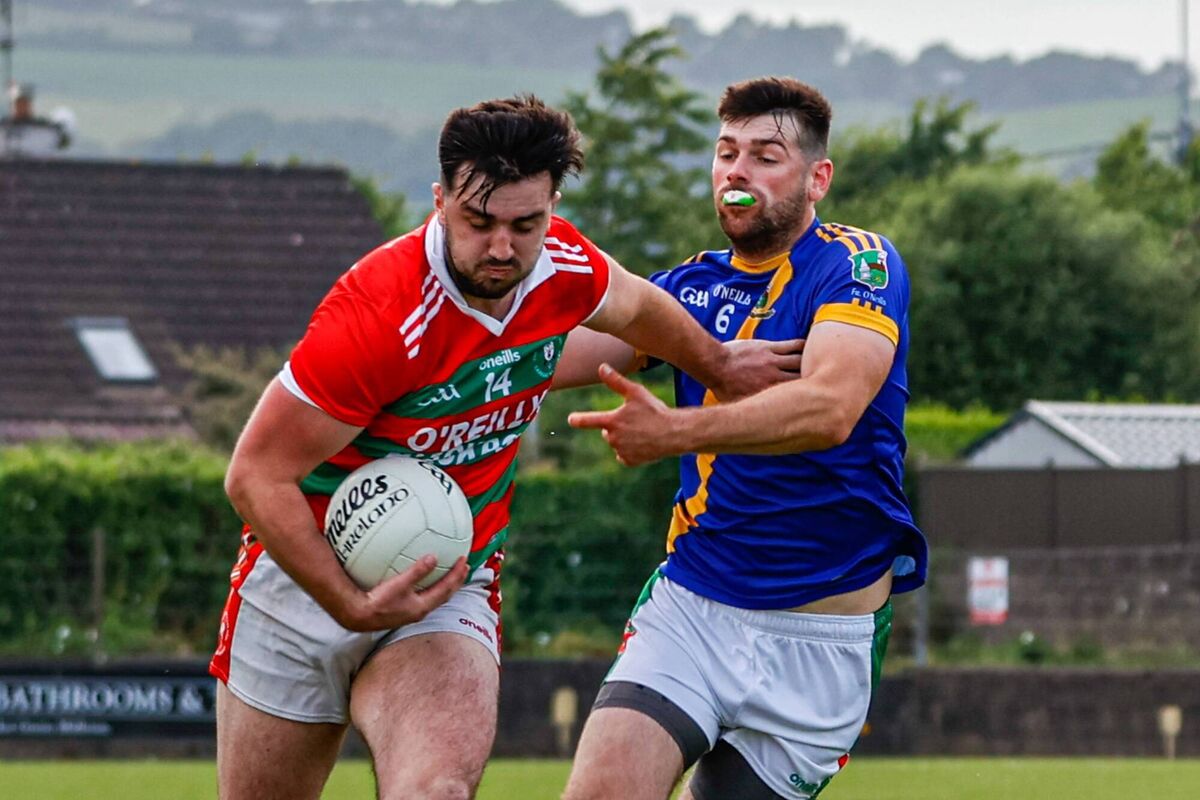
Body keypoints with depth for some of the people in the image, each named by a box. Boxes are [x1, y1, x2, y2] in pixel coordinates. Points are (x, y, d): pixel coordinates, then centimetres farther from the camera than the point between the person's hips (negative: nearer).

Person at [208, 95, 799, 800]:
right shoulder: (381, 314, -26)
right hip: (305, 583, -3)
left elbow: (636, 307, 19)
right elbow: (256, 476, -21)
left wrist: (724, 369, 32)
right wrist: (351, 606, -24)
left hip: (448, 599, 3)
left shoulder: (564, 268, -8)